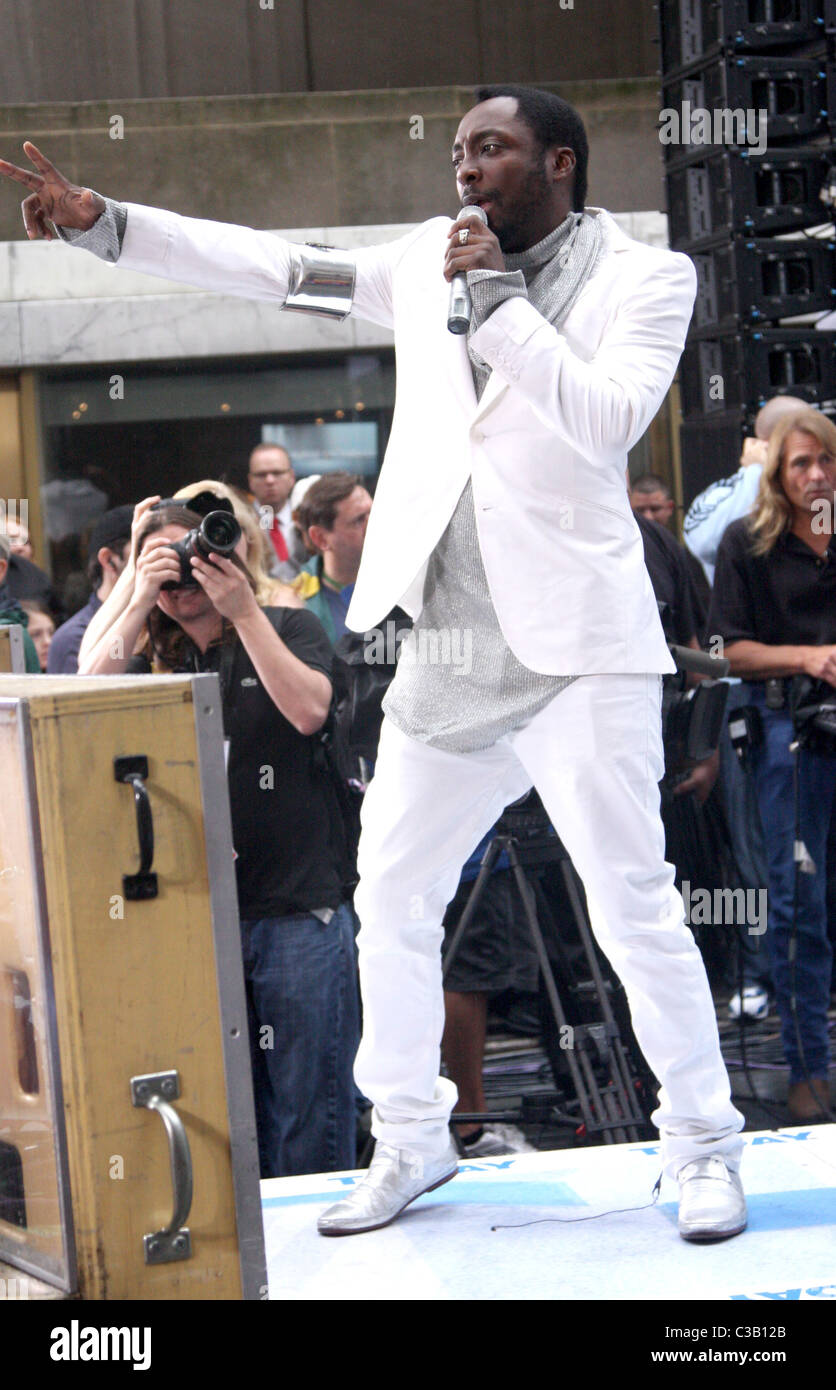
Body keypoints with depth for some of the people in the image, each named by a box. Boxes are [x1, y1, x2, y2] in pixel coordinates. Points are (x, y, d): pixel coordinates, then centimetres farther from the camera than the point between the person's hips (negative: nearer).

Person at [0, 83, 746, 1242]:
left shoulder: (645, 278, -2)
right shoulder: (432, 263, 12)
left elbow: (611, 419, -17)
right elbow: (278, 267, 7)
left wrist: (498, 300, -14)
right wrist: (105, 224, 0)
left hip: (575, 651, -5)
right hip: (446, 657, 5)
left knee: (632, 905, -5)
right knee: (390, 899, 9)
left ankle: (704, 1148, 9)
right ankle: (411, 1142, 24)